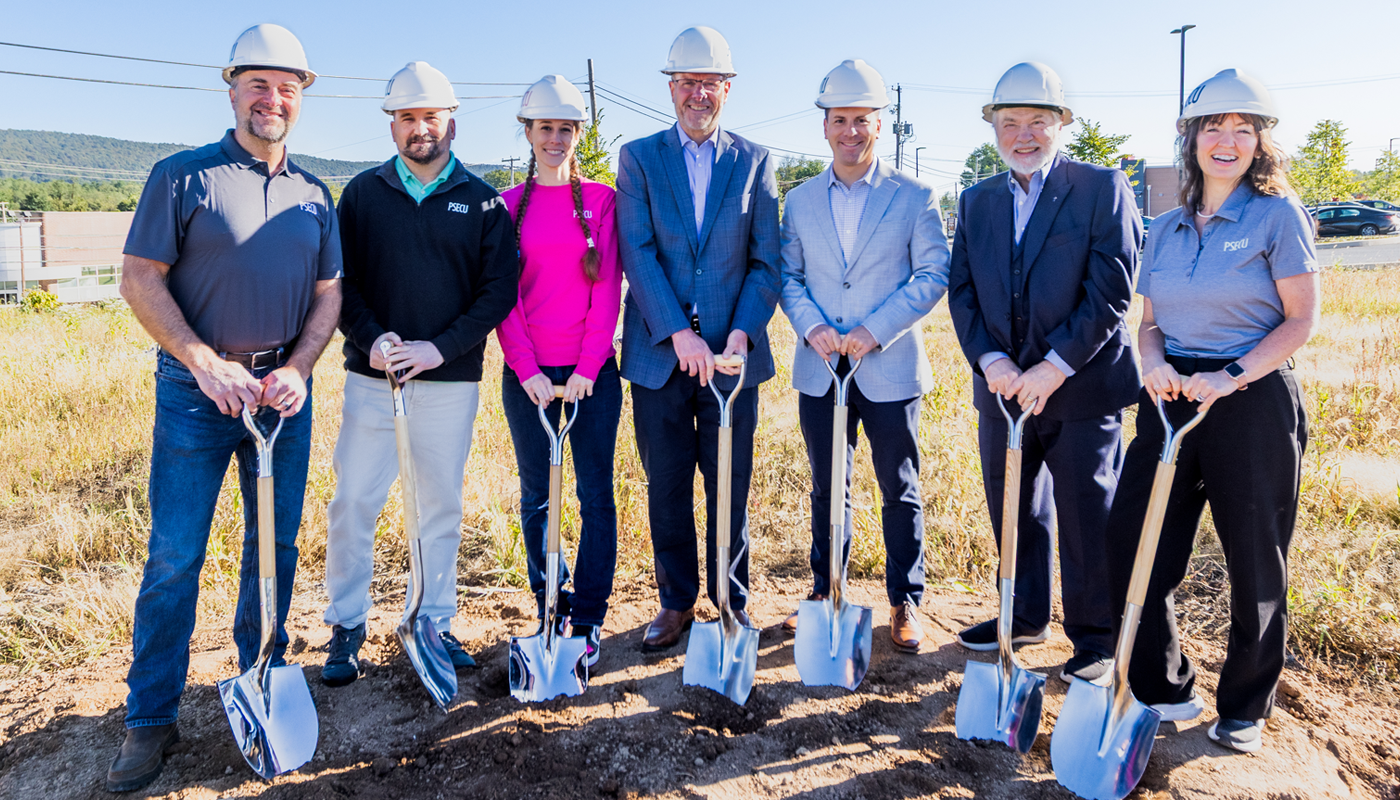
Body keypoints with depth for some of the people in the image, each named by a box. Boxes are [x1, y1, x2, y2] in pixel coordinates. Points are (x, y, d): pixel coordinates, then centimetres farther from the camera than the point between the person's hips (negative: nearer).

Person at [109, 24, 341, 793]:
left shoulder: (314, 195, 11)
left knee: (275, 544, 11)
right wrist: (208, 364, -14)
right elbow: (140, 279, -5)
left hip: (284, 390, 4)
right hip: (197, 390, -3)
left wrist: (297, 369, -6)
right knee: (173, 555, 0)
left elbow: (328, 294, 10)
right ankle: (150, 718, 13)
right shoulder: (182, 175, -1)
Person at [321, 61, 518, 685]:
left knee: (442, 506, 8)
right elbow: (340, 278, 4)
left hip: (451, 381, 0)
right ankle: (346, 625, 17)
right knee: (353, 503, 1)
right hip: (371, 377, 1)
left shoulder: (482, 202, 4)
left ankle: (435, 622, 22)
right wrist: (370, 338, -13)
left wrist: (440, 347, -13)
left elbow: (499, 290, -2)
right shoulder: (364, 193, 8)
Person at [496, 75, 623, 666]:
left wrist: (587, 367, -11)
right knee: (535, 496, 9)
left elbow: (608, 288, -2)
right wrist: (527, 369, -9)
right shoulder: (507, 206, 7)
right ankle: (551, 609, 24)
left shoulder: (600, 200, 3)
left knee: (595, 494, 2)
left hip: (591, 371, -1)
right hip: (526, 374, 2)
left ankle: (589, 618, 15)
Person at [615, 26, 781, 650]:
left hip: (731, 355, 0)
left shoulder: (754, 162, 8)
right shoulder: (638, 158, 6)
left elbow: (766, 262, 3)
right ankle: (677, 602, 25)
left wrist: (741, 333, -12)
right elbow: (637, 253, -6)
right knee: (666, 488, 9)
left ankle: (733, 603, 24)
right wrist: (678, 332, -16)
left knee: (731, 487, 7)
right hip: (658, 355, 0)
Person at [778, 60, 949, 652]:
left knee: (900, 491, 7)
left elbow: (934, 274, -5)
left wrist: (875, 330, -15)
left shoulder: (915, 197, 1)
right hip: (820, 370, 3)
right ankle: (824, 594, 28)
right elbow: (788, 276, 8)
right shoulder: (800, 201, 9)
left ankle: (905, 603, 22)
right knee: (826, 489, 13)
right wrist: (812, 326, -11)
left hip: (890, 370, -2)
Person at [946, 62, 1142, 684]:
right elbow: (962, 292, 5)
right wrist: (990, 361, -10)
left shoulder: (1104, 188, -4)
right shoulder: (977, 202, 11)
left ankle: (1096, 639, 21)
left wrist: (1053, 368, -17)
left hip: (1081, 388, -5)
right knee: (1013, 510, 16)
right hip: (1003, 387, 5)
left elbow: (1111, 294, -11)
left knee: (1087, 517, 4)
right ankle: (1025, 616, 34)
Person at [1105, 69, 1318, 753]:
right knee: (1134, 552, 2)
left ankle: (1244, 708, 28)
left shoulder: (1277, 214, -2)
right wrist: (1156, 365, -9)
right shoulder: (1167, 228, 11)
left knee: (1255, 567, 8)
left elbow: (1301, 321, -7)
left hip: (1254, 405, -4)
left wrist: (1230, 377, -19)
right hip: (1171, 401, 4)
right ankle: (1165, 691, 23)